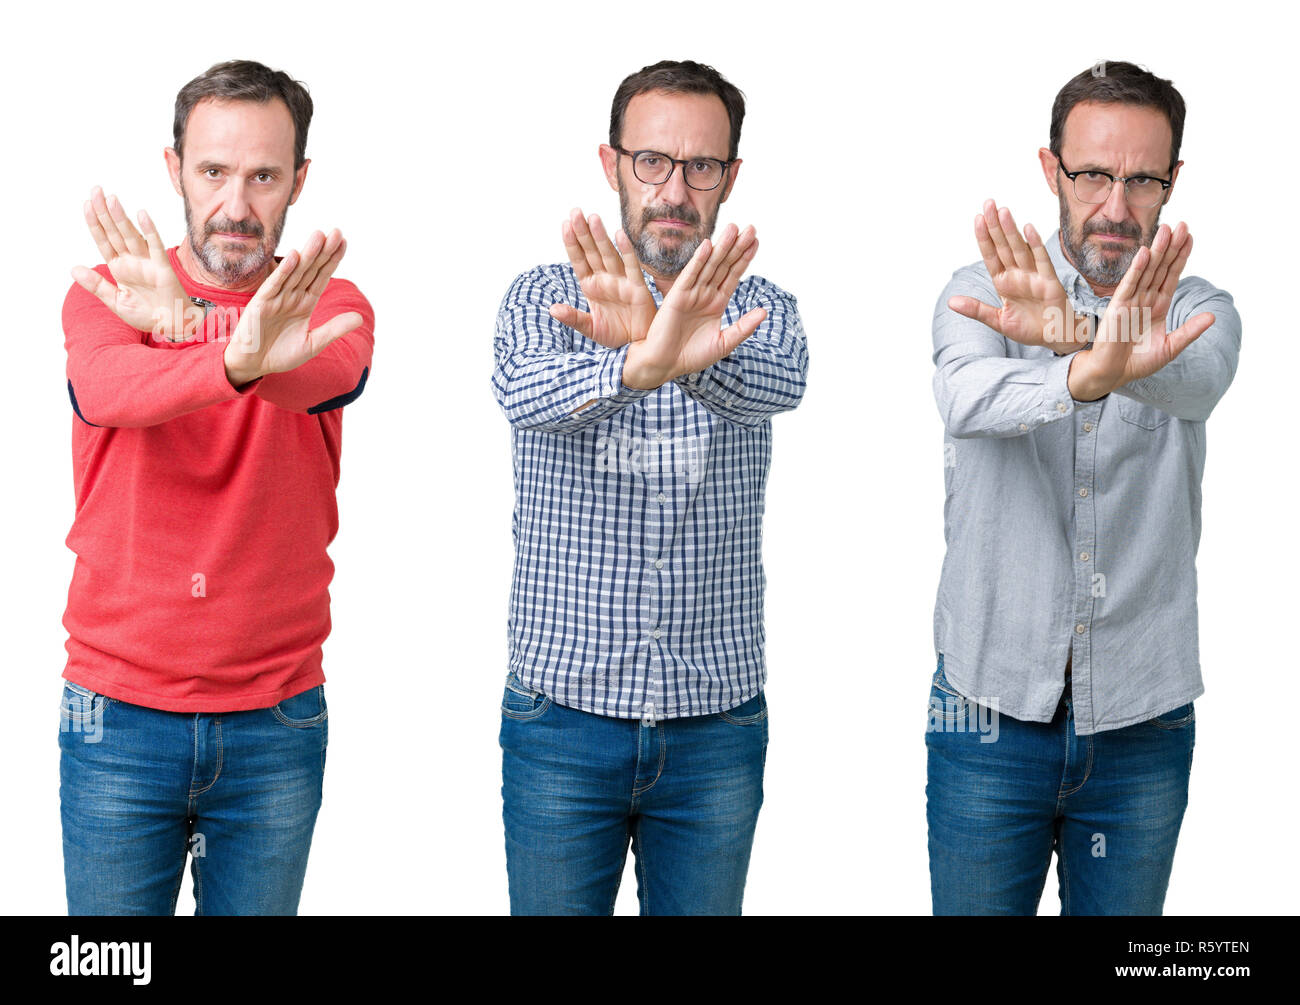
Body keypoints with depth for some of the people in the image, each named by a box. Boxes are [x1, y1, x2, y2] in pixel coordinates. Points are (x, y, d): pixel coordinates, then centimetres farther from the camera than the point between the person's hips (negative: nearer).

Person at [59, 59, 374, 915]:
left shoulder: (328, 305, -1)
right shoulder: (106, 294, -2)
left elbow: (327, 376, -26)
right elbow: (107, 390, -26)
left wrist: (188, 330, -48)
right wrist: (237, 360, -48)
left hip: (278, 723, 1)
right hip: (120, 718, 0)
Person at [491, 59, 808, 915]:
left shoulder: (757, 307, 1)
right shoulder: (543, 297, -2)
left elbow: (782, 380, -23)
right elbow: (527, 394, -25)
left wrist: (677, 344, -47)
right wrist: (644, 363, -48)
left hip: (718, 725, 1)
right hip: (563, 718, -1)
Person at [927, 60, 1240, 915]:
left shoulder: (1197, 311, 1)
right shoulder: (982, 294, -3)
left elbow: (1193, 383, -25)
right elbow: (969, 397, -27)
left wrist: (1082, 337, -48)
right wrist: (1090, 374, -50)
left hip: (1143, 724, 1)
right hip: (993, 712, -1)